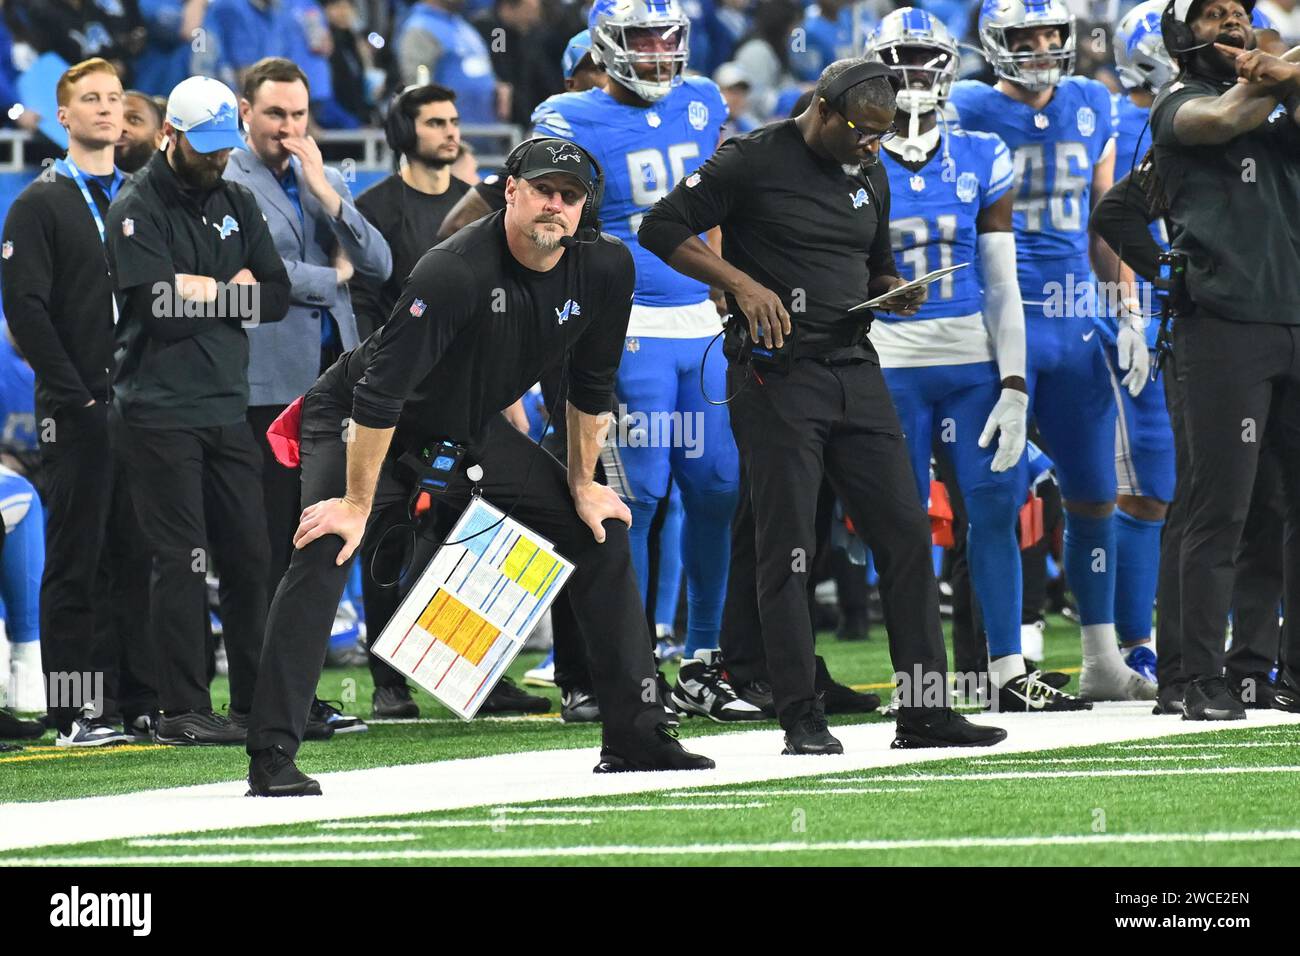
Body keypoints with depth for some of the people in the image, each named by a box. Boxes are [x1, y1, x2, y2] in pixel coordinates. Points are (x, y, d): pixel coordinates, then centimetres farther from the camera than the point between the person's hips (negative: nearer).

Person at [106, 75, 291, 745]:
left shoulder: (237, 204, 15)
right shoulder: (138, 208, -5)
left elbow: (275, 299, 7)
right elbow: (160, 306, -17)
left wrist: (201, 293, -8)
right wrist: (231, 289, -3)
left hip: (228, 409, 6)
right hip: (162, 412, -6)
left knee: (249, 557, 5)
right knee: (182, 562, -8)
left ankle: (257, 705, 10)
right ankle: (182, 710, -5)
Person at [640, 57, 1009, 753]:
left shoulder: (869, 176, 15)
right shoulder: (753, 162, -6)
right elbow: (661, 230, -8)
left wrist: (894, 294, 4)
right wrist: (742, 284, -17)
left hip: (854, 371, 7)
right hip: (776, 375, -7)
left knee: (906, 535, 2)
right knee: (787, 551, -5)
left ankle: (924, 712, 6)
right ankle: (801, 720, 0)